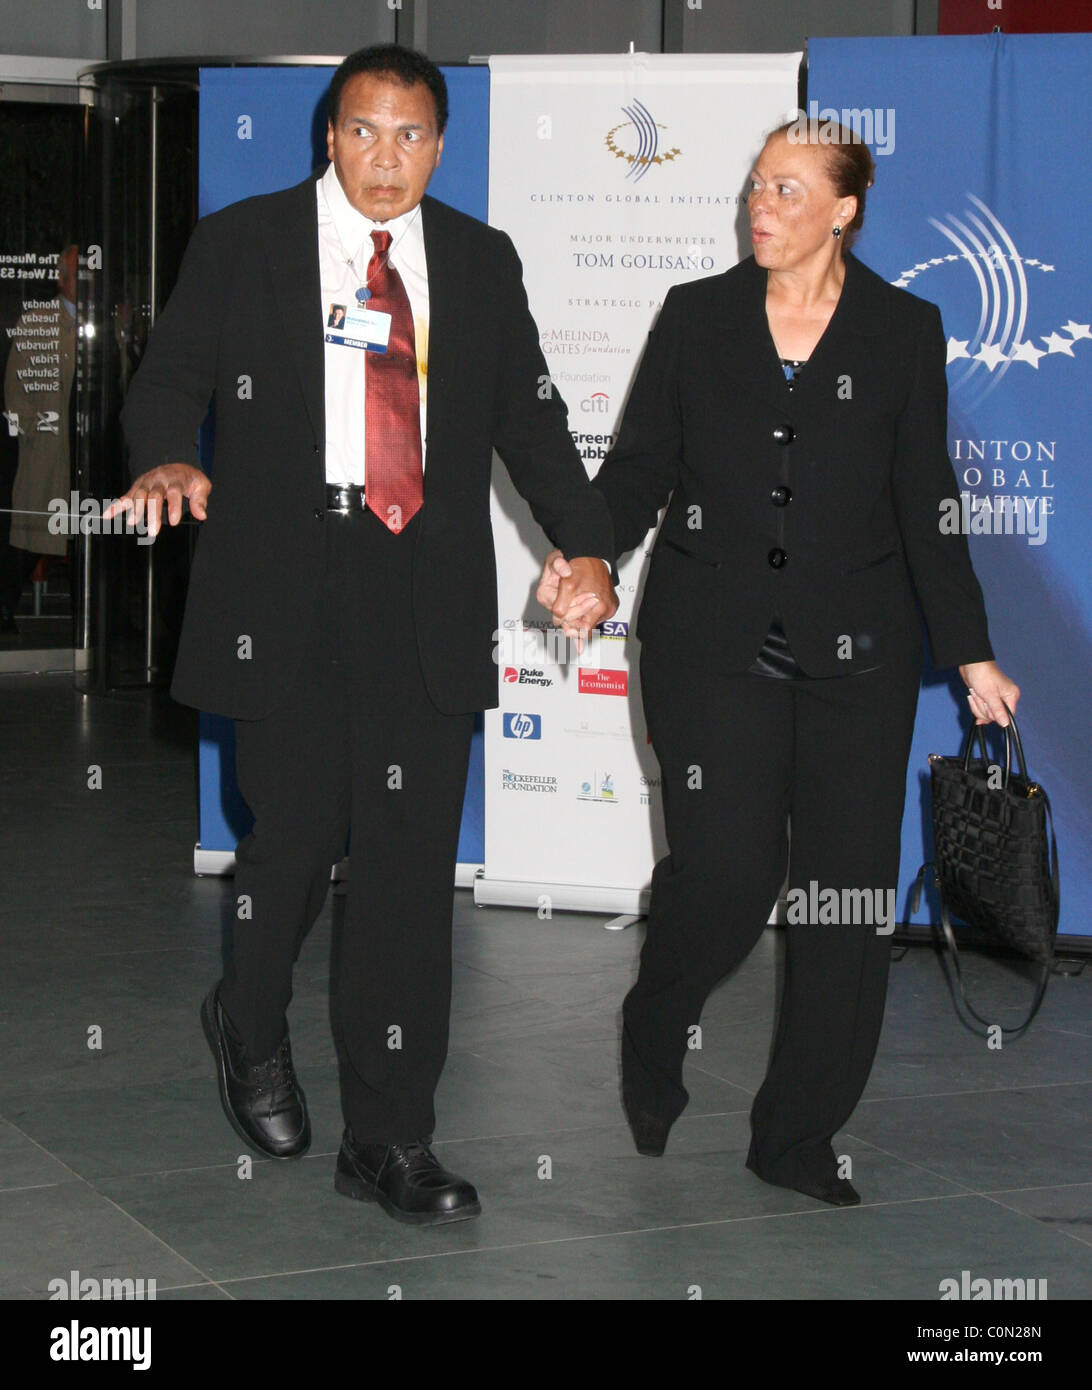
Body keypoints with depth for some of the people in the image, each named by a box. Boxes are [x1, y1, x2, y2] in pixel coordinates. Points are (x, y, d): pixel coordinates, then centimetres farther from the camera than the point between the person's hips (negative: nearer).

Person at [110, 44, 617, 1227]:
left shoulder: (481, 261, 13)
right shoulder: (239, 244, 6)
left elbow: (526, 411, 13)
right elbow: (171, 375, 3)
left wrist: (584, 541, -1)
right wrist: (168, 459, -20)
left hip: (426, 601, 2)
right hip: (286, 591, -2)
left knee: (412, 861, -1)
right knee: (299, 835, 1)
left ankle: (389, 1140, 8)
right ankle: (250, 1029, 34)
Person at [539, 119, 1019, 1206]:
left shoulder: (905, 331, 6)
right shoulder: (696, 316, 6)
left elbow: (925, 505, 8)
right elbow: (640, 465, 7)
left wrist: (971, 655, 4)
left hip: (855, 651, 1)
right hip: (713, 639, -1)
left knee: (849, 892, 0)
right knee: (726, 871, -12)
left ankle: (798, 1137, 15)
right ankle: (652, 1042, 19)